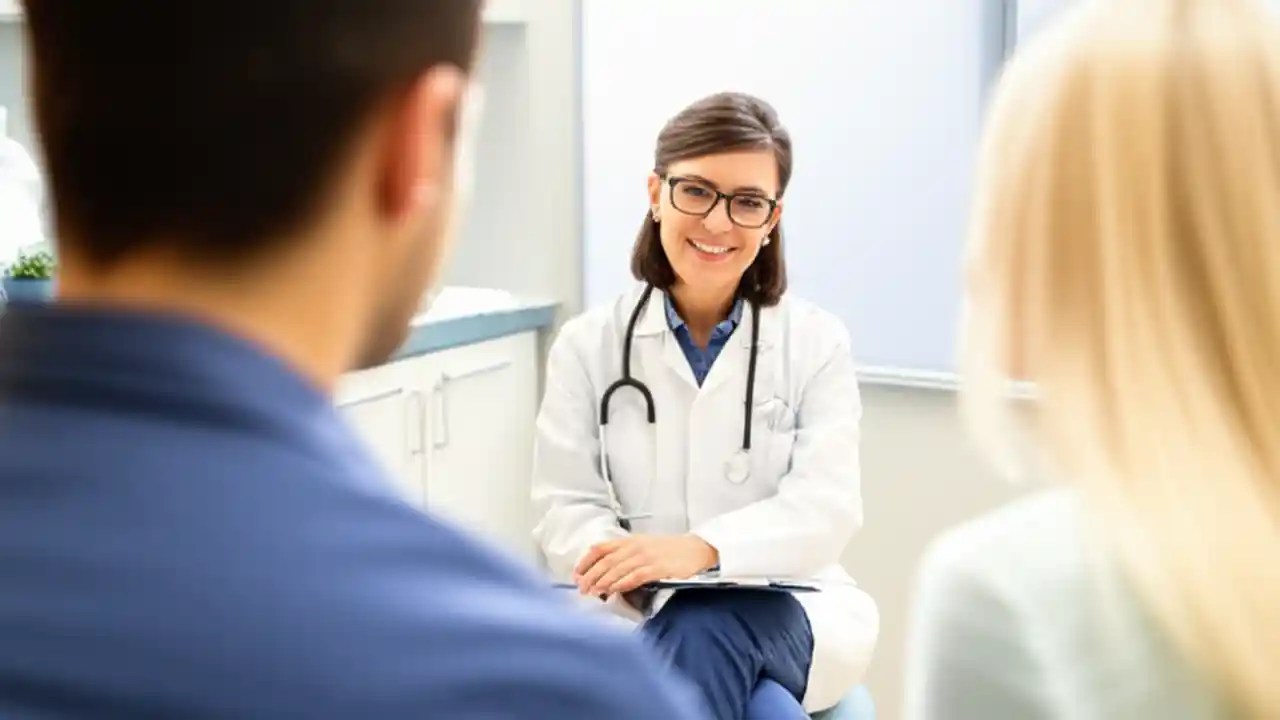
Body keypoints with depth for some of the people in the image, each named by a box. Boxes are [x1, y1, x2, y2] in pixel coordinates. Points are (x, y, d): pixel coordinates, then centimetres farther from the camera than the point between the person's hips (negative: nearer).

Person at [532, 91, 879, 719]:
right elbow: (566, 511, -1)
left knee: (706, 630, -36)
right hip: (646, 619, 0)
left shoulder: (817, 342, 3)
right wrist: (640, 577, -25)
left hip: (790, 615, 1)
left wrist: (702, 549, -31)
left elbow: (826, 508, -10)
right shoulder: (588, 346, 4)